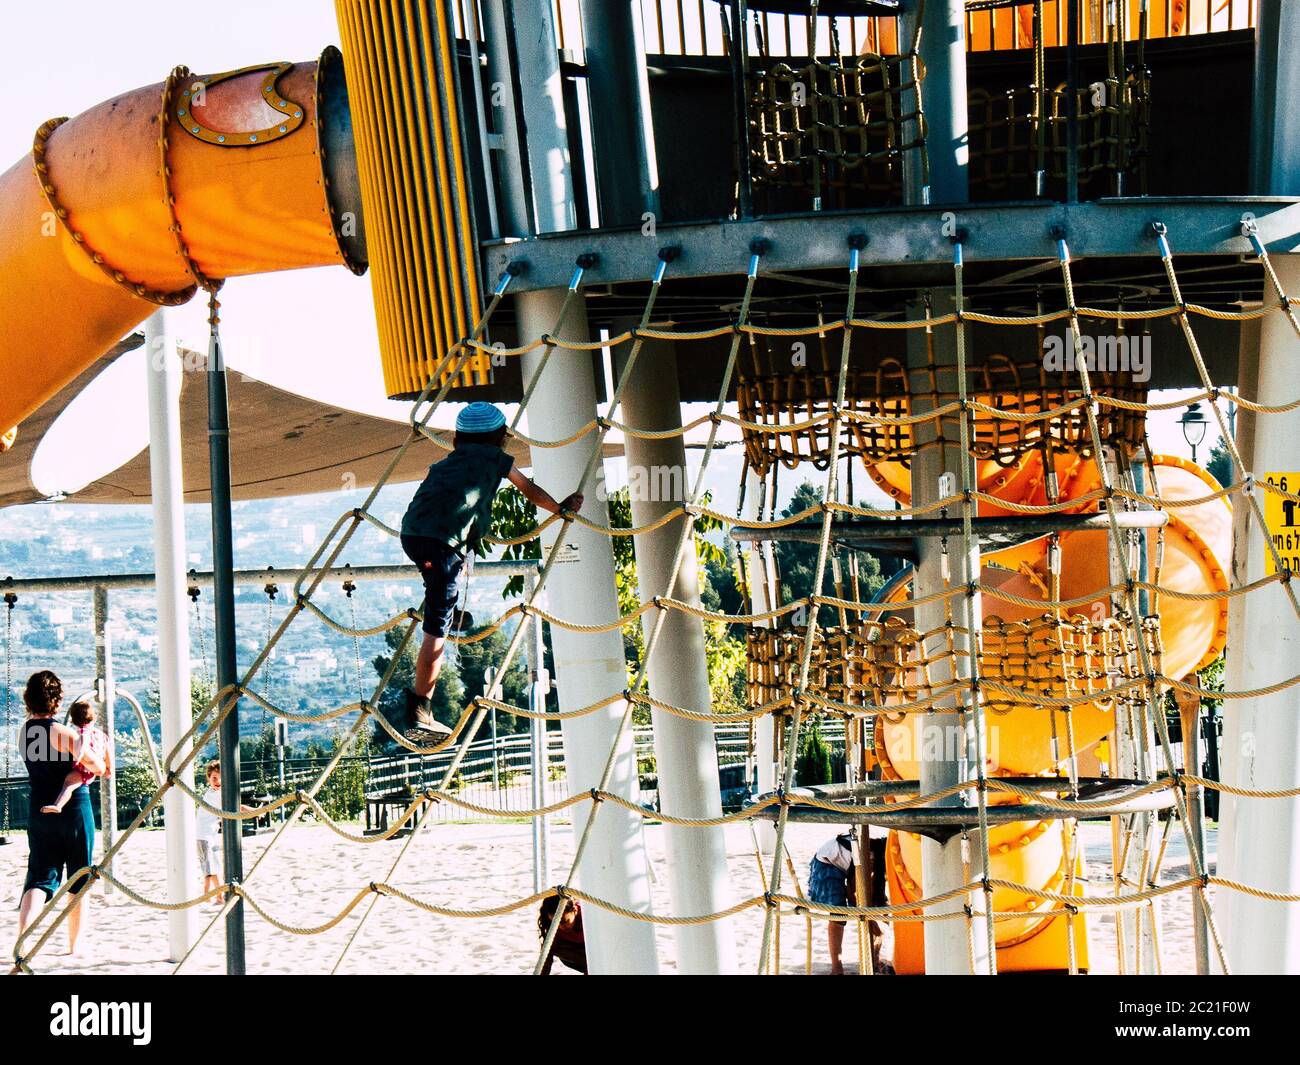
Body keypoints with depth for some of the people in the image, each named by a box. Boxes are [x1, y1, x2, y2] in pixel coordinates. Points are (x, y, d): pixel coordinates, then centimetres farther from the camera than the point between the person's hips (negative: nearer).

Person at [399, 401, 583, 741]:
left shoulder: (446, 462, 34)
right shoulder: (496, 457, 23)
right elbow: (531, 491, 33)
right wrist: (560, 507, 50)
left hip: (410, 534, 5)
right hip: (444, 541, -5)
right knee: (437, 629, -4)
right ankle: (419, 715, -6)